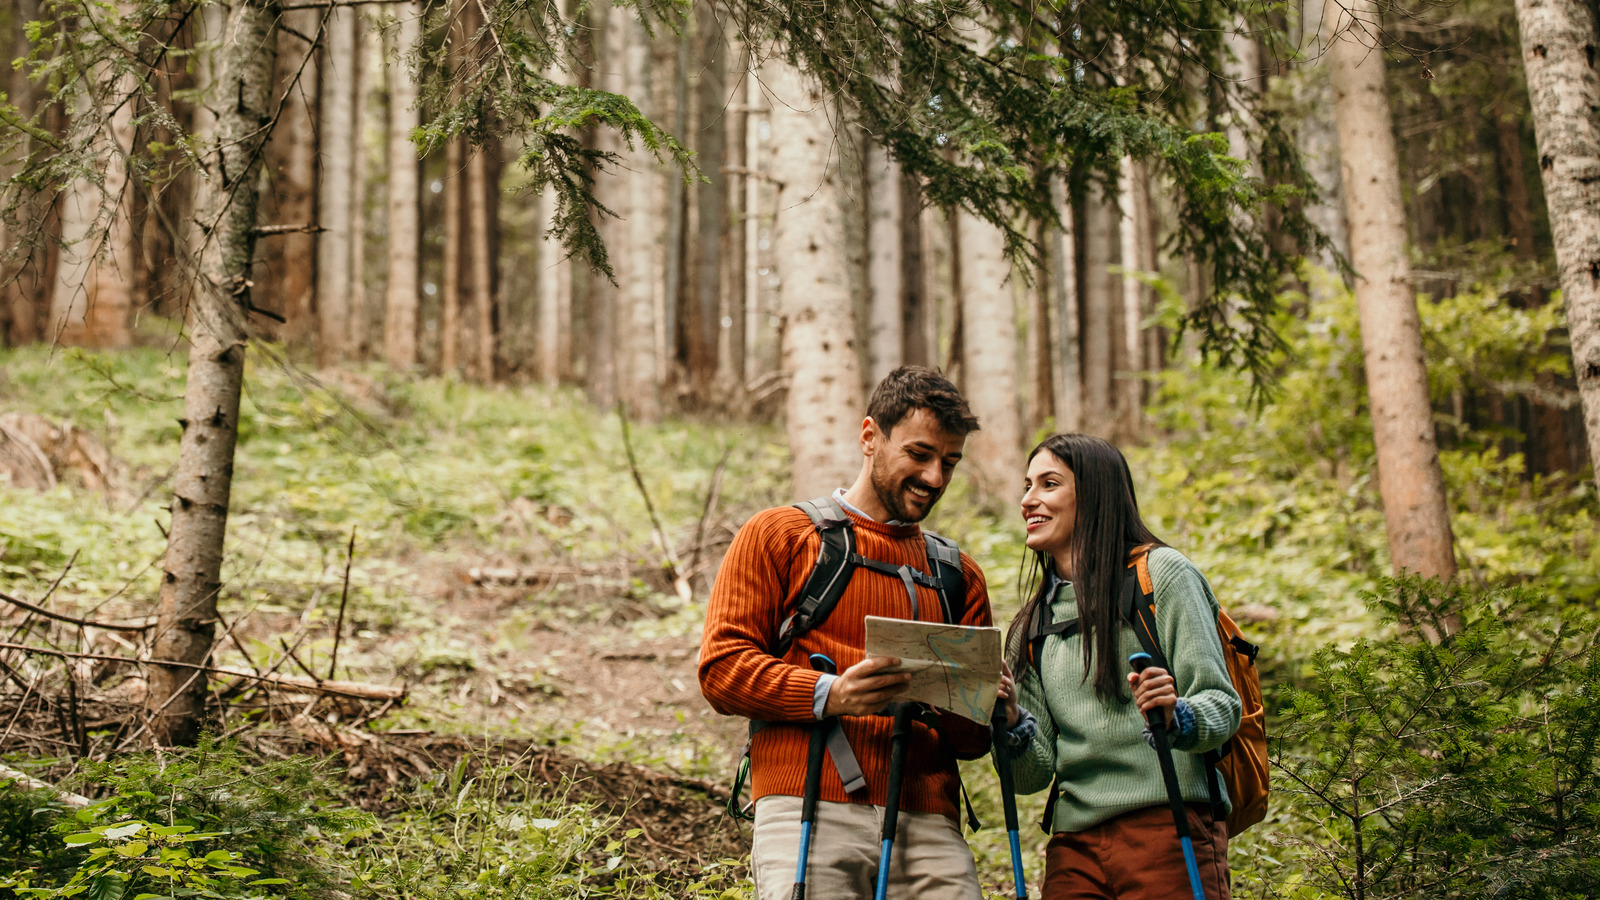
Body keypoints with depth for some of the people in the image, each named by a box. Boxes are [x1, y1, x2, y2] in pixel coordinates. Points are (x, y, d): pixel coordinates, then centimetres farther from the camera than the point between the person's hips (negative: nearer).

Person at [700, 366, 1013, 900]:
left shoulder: (958, 573, 23)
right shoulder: (780, 535, 11)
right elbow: (722, 668, 0)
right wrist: (830, 694, -15)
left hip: (929, 825, 4)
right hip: (810, 812, -3)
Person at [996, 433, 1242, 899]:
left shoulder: (1162, 572, 2)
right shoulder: (1034, 623, 17)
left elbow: (1221, 703, -5)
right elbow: (1035, 772, 11)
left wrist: (1176, 717, -26)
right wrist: (1009, 724, -9)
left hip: (1167, 830, -4)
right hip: (1073, 848, 5)